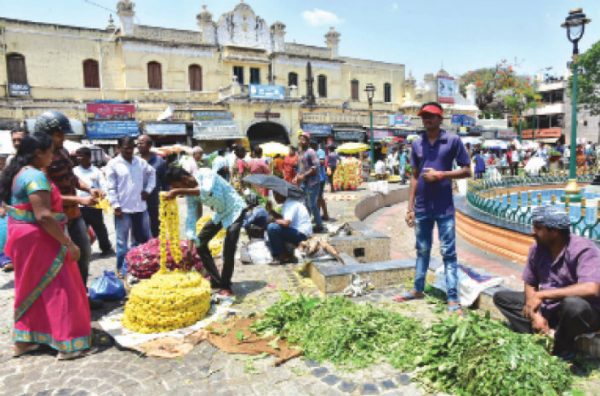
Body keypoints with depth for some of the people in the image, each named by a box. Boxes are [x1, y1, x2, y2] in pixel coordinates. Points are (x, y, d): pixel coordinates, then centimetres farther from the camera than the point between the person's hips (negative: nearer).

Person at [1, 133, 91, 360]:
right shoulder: (35, 176, -20)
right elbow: (43, 216, -27)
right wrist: (68, 243, -23)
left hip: (22, 237, 10)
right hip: (38, 239, -10)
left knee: (30, 289, 19)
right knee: (58, 290, -3)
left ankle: (22, 340, 28)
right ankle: (68, 345, 3)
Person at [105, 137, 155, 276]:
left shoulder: (140, 162, 7)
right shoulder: (113, 164, -5)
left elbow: (152, 173, 22)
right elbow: (111, 188, -7)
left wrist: (148, 189, 8)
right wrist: (116, 206, -12)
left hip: (140, 207, 5)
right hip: (123, 209, -5)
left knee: (144, 238, 15)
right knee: (122, 241, 3)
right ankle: (122, 269, 15)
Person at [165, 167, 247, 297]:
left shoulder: (205, 174, -26)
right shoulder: (190, 194, -7)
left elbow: (207, 191, -48)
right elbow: (191, 218, -11)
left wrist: (179, 191, -50)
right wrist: (189, 249, -19)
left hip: (235, 210, -8)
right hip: (219, 214, 8)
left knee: (228, 250, -18)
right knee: (200, 243, 5)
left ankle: (226, 285, 3)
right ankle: (216, 281, 16)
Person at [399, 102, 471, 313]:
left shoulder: (453, 141, -5)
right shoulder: (417, 143, 6)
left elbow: (467, 171, -2)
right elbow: (414, 177, 10)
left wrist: (441, 174, -17)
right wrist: (410, 207, 6)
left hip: (444, 208, -4)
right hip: (422, 207, 4)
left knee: (448, 252, 1)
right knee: (422, 250, 16)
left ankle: (453, 298, 7)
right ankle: (418, 289, 29)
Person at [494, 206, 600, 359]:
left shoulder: (583, 250, -22)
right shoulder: (537, 249, -4)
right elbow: (529, 284, 3)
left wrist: (541, 295, -33)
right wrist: (535, 315, -14)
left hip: (583, 310, -6)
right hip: (547, 307, 6)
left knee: (573, 305, -40)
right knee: (501, 297, -1)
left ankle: (562, 349, -10)